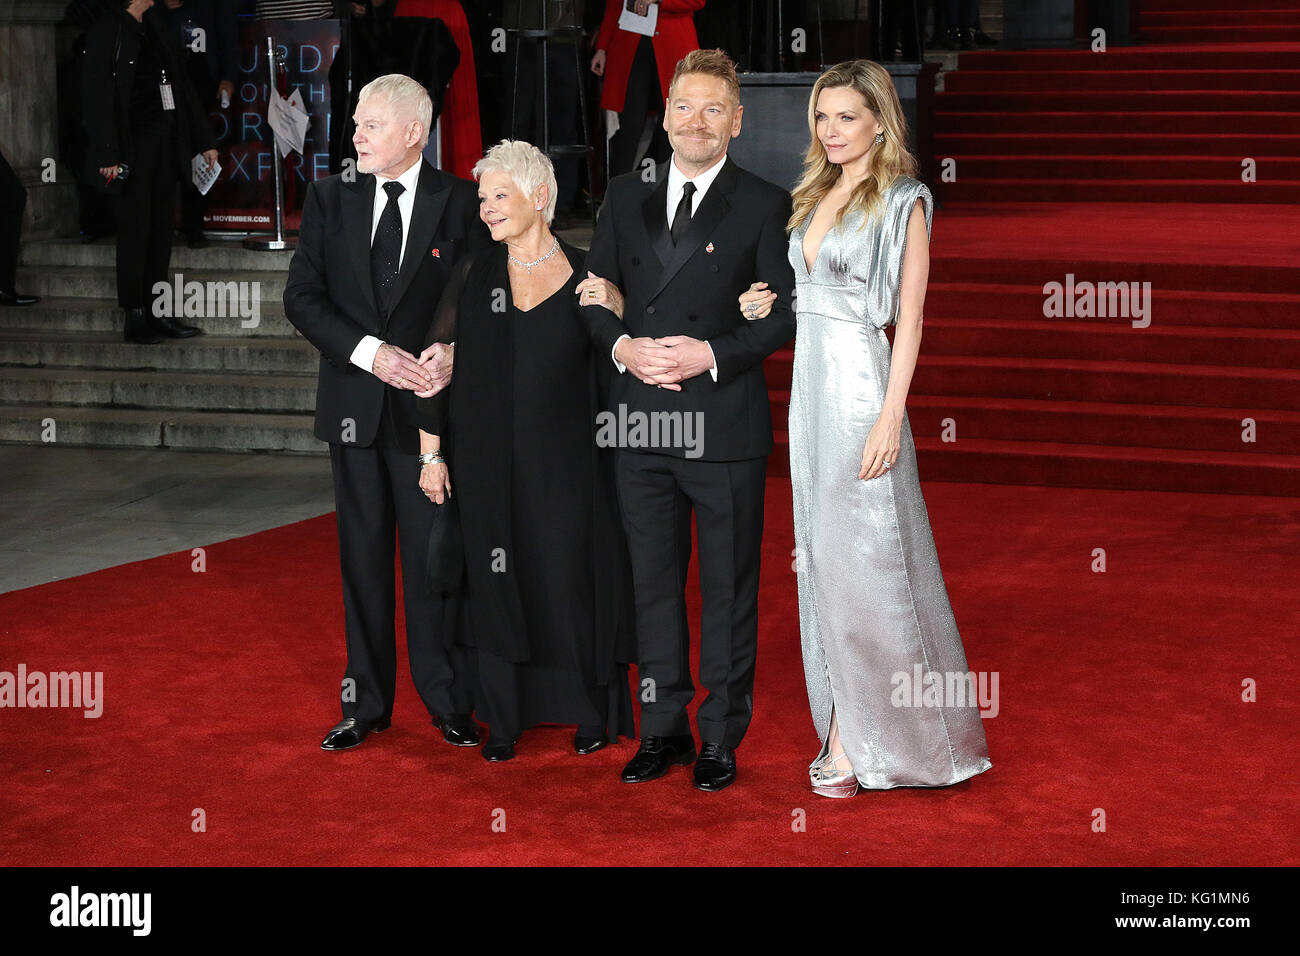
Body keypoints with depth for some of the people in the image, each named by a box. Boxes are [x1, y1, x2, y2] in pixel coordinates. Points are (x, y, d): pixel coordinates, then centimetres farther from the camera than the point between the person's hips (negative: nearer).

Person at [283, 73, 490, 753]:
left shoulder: (460, 204, -3)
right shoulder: (330, 199, 4)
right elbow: (302, 295, 0)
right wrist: (369, 352, -13)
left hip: (430, 403, -3)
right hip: (355, 403, 3)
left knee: (434, 553, 2)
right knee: (362, 553, 10)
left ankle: (448, 701, 15)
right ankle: (366, 703, 20)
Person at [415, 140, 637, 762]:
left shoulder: (586, 277, 0)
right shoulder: (473, 277, 3)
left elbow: (612, 369, 6)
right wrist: (432, 454, 0)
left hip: (564, 461, -1)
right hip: (488, 463, 1)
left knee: (570, 579, 2)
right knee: (496, 581, 5)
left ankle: (591, 711, 19)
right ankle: (504, 717, 17)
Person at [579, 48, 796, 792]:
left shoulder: (765, 205, -1)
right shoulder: (627, 198, 11)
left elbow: (788, 312, -5)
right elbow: (596, 294, 12)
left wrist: (711, 355, -15)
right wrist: (623, 345, -8)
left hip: (726, 426, -3)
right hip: (643, 423, 4)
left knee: (728, 589, 5)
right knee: (654, 584, 11)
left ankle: (721, 738, 15)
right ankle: (664, 730, 22)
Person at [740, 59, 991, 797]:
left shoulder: (902, 204, -7)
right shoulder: (815, 197, 14)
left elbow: (909, 318, -11)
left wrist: (891, 418, -18)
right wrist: (771, 302, 3)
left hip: (861, 385, -8)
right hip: (810, 382, 8)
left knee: (861, 555, -4)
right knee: (823, 555, 9)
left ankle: (857, 739, 4)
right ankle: (848, 727, 17)